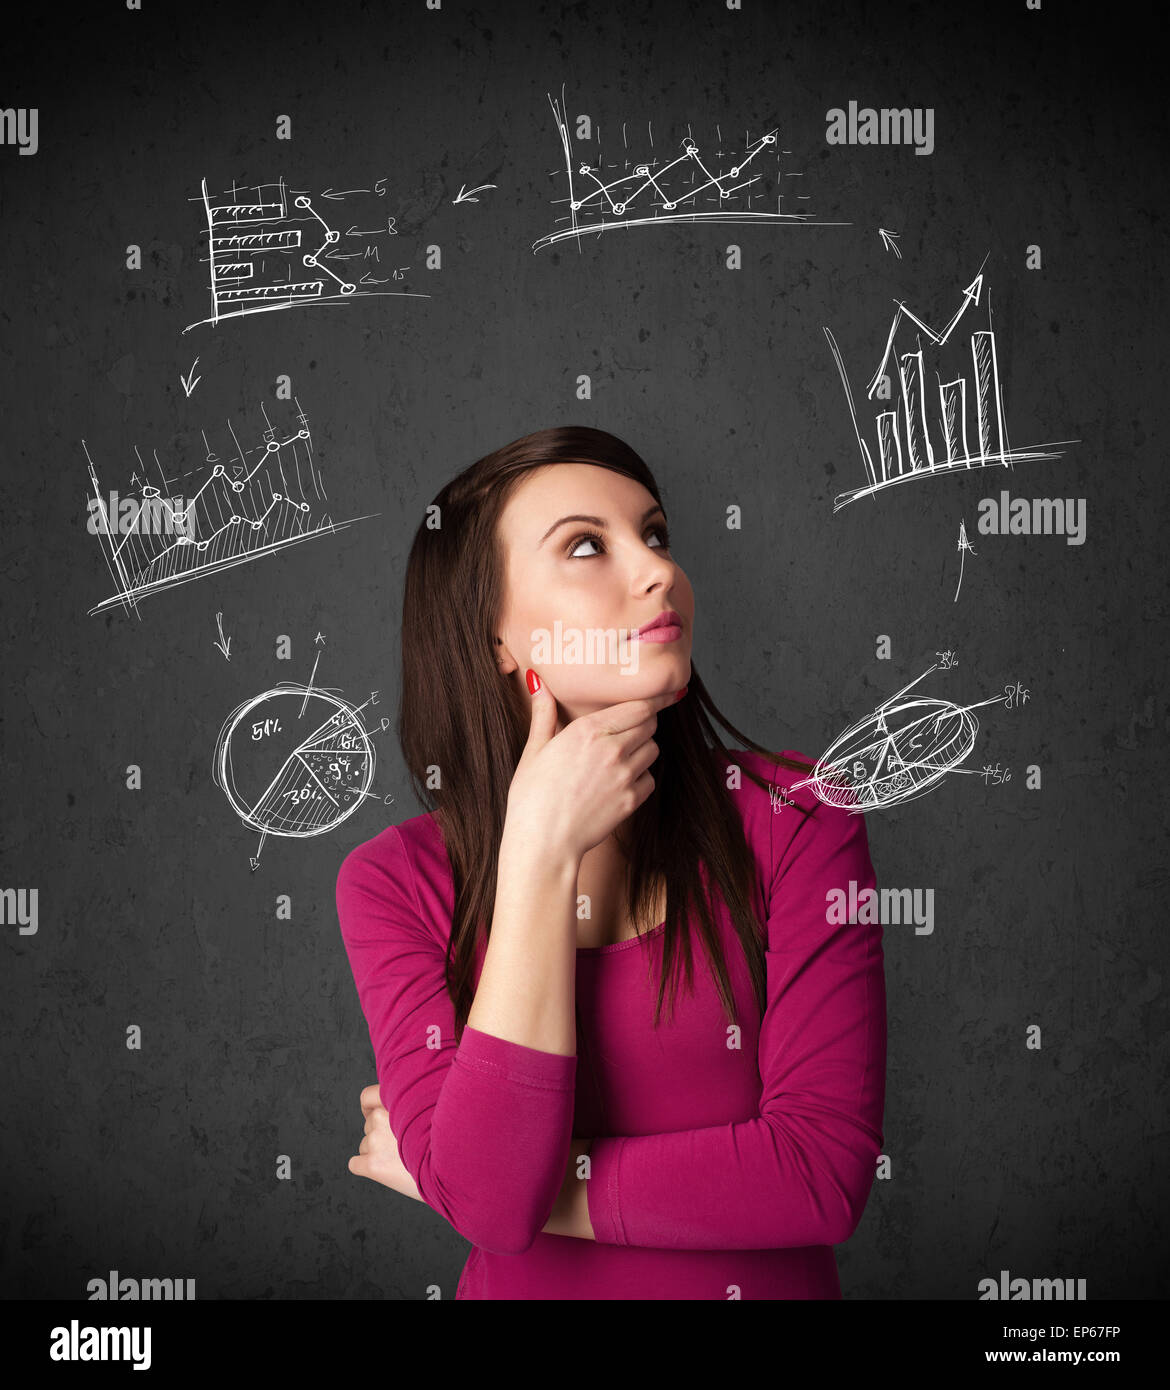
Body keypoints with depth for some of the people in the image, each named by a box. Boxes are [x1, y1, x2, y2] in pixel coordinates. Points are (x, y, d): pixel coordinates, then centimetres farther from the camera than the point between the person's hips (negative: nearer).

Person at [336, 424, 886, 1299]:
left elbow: (827, 1168, -12)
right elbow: (490, 1201, -16)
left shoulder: (794, 815, -7)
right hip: (528, 1288, 1)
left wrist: (513, 1184, -10)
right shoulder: (395, 881, -5)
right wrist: (542, 851, -17)